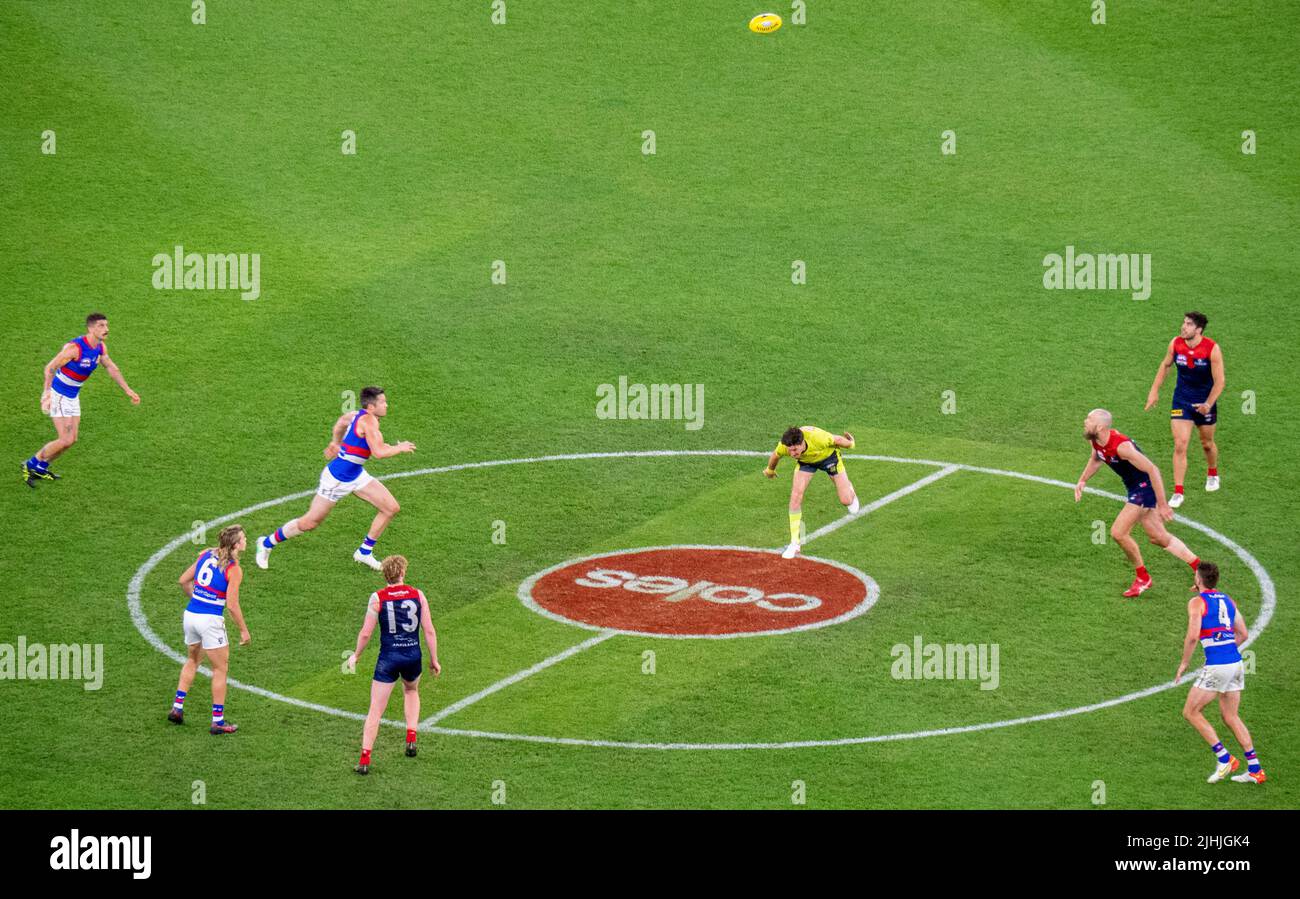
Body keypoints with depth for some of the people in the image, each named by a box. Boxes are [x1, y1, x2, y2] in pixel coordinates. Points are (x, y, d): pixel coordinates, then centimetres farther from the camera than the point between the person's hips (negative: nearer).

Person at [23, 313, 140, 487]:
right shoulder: (75, 347, -28)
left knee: (71, 440, 10)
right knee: (66, 440, -10)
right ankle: (31, 465, 10)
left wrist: (128, 390, 8)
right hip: (57, 395, -8)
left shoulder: (101, 347, -3)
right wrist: (46, 393, -35)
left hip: (73, 397, 8)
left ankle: (40, 468, 27)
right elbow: (50, 368, -25)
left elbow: (112, 368, 12)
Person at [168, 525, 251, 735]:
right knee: (220, 669, 8)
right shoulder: (234, 569, -13)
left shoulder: (206, 555, 5)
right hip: (210, 621, -6)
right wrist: (244, 630, -6)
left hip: (190, 615, 6)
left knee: (193, 660, 28)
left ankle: (177, 707, 24)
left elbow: (184, 580, 11)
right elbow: (232, 604, -16)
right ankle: (218, 721, 10)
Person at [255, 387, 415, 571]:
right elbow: (379, 453, -34)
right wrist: (399, 448, -18)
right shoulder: (368, 421, -26)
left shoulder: (360, 415, 1)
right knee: (310, 523, 3)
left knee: (391, 508, 2)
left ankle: (364, 552, 16)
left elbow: (342, 420, 23)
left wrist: (336, 442, 33)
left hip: (355, 475, 9)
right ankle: (267, 543, 24)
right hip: (337, 478, -9)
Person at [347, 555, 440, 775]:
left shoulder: (377, 598, -8)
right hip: (413, 656, 3)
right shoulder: (417, 595, -3)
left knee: (375, 710, 0)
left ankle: (365, 759, -6)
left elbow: (365, 633, -7)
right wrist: (434, 660, 9)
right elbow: (429, 630, -2)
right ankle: (411, 738, 21)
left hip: (388, 658, -3)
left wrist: (356, 656, 10)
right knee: (411, 691, 34)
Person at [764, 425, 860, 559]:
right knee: (796, 494, -19)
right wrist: (770, 470, 12)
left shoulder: (818, 438, -45)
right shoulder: (783, 447, -34)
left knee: (846, 501, -1)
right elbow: (775, 456, -9)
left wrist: (850, 444, 0)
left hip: (829, 456, -2)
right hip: (806, 461, 2)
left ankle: (849, 489, 42)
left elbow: (837, 440, -22)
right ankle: (794, 544, -12)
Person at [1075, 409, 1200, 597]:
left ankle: (1143, 578, 6)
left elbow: (1152, 469, -29)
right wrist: (1082, 481, 9)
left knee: (1118, 532, -12)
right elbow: (1095, 459, 22)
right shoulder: (1096, 441, -4)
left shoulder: (1121, 446, -31)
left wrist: (1162, 505, -28)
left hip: (1145, 488, -9)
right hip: (1135, 488, 9)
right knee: (1159, 538, 15)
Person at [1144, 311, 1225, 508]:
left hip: (1204, 402, -1)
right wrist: (1155, 390, 7)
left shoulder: (1212, 349, -20)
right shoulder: (1176, 344, -10)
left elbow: (1219, 381, -15)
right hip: (1181, 401, 1)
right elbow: (1165, 365, 9)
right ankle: (1178, 492, -7)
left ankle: (1212, 474, 49)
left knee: (1207, 444, 18)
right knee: (1180, 445, -10)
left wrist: (1208, 404, -23)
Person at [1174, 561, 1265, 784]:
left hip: (1216, 666, -7)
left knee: (1190, 712, 6)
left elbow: (1192, 636, -17)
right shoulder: (1227, 600, 16)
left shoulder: (1196, 602, -6)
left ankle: (1224, 758, -2)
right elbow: (1244, 635, 18)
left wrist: (1184, 663, -4)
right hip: (1236, 662, 7)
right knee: (1230, 716, 16)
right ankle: (1255, 770, 9)